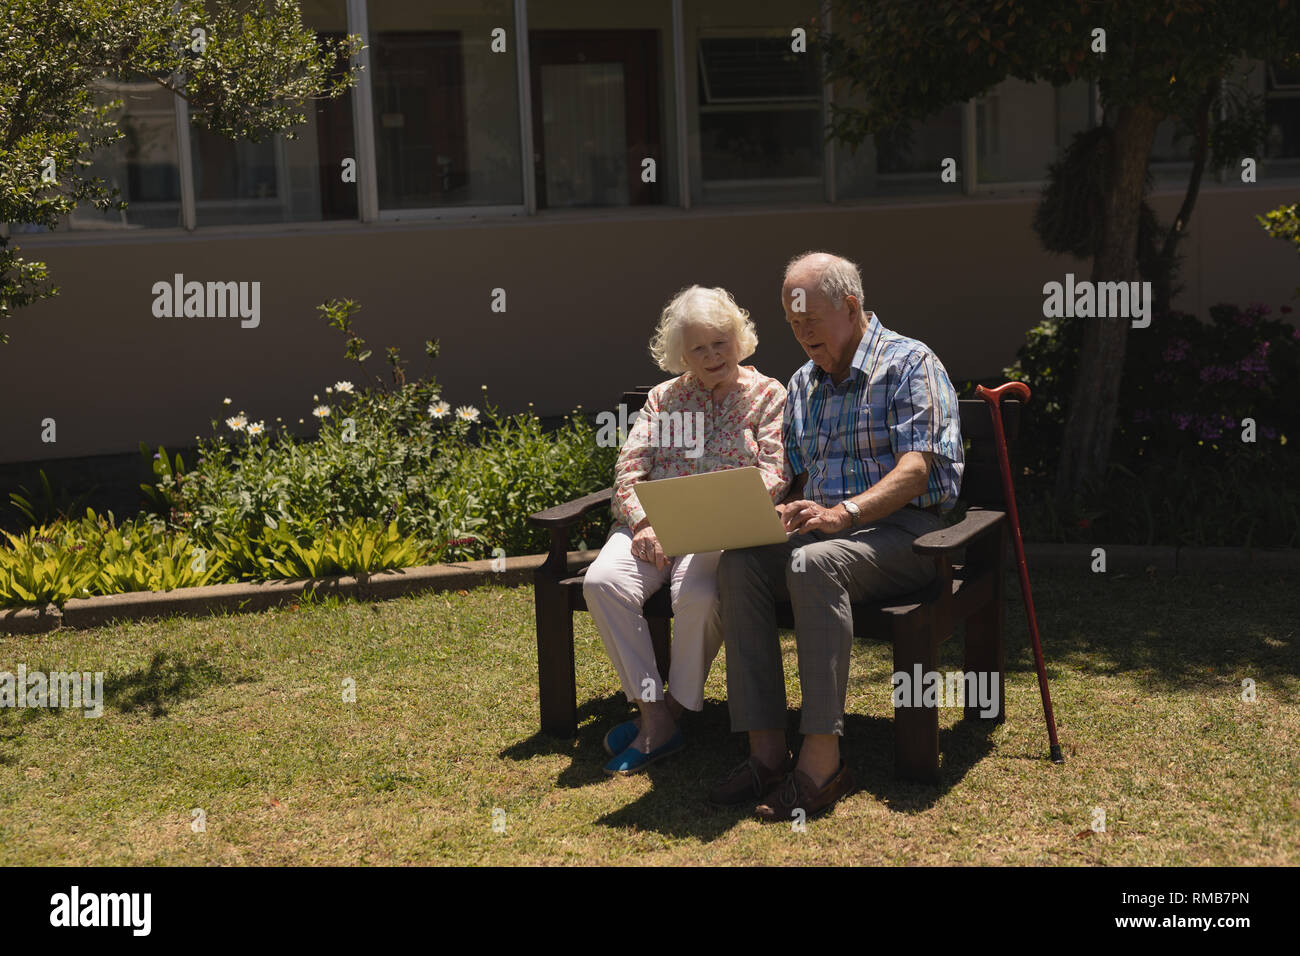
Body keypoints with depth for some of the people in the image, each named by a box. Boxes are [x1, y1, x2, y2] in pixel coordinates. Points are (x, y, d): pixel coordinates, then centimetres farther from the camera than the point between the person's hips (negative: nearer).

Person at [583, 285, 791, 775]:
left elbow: (776, 471, -1)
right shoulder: (664, 397, 21)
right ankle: (654, 713, -22)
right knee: (602, 581, -27)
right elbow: (630, 465, 11)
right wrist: (643, 522, -9)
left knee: (696, 592, -37)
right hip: (653, 525, 4)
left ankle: (675, 706, -14)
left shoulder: (767, 395, 11)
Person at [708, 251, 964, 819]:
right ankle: (767, 751, -26)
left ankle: (821, 762, -38)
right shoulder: (802, 385, 20)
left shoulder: (909, 363, -3)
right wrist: (773, 512, -2)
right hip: (825, 529, 6)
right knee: (738, 563, -24)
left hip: (904, 532, -6)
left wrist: (842, 513, -30)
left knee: (813, 562, -37)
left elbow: (917, 467, -16)